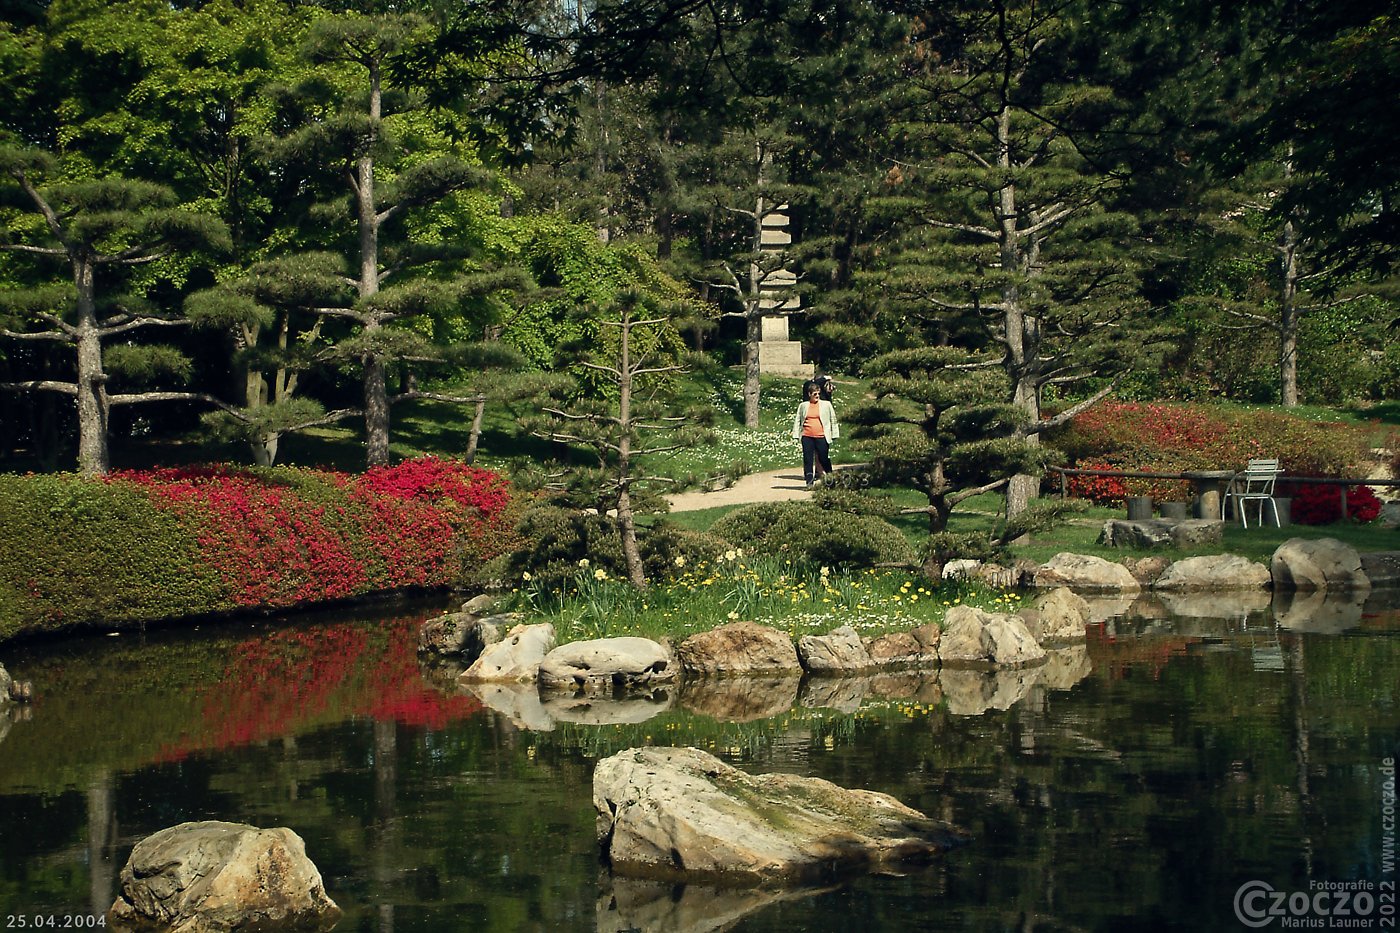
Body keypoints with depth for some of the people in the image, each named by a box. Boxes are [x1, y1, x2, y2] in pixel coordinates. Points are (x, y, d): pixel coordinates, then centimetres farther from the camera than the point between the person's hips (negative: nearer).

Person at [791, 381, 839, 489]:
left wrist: (834, 435, 8)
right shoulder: (803, 406, 9)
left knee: (824, 459, 2)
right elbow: (797, 420, 15)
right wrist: (796, 435, 9)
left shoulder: (826, 405, 5)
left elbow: (833, 419, 10)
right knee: (808, 460, 0)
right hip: (807, 436, 2)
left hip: (821, 436, -2)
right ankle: (809, 482, 4)